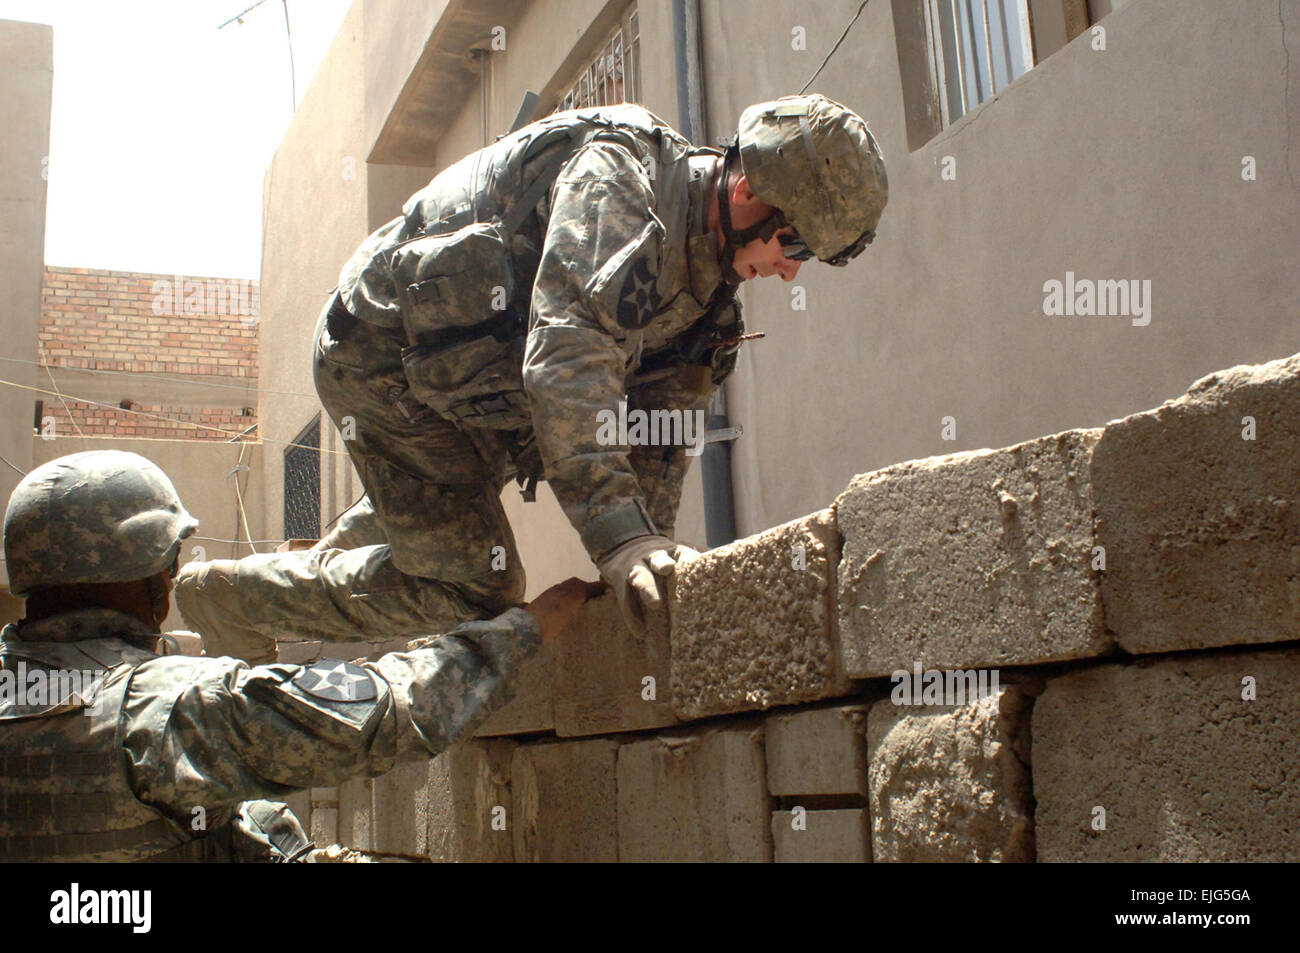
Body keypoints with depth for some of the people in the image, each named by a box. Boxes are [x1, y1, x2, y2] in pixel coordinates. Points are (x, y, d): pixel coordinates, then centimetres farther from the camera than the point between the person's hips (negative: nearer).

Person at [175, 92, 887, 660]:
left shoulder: (708, 278, 2)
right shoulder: (618, 177, -26)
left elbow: (661, 421, 5)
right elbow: (568, 352, -39)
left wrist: (656, 547, -7)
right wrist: (619, 536, -46)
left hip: (458, 392, 9)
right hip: (385, 348, -9)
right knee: (473, 587, -11)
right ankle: (233, 595, 3)